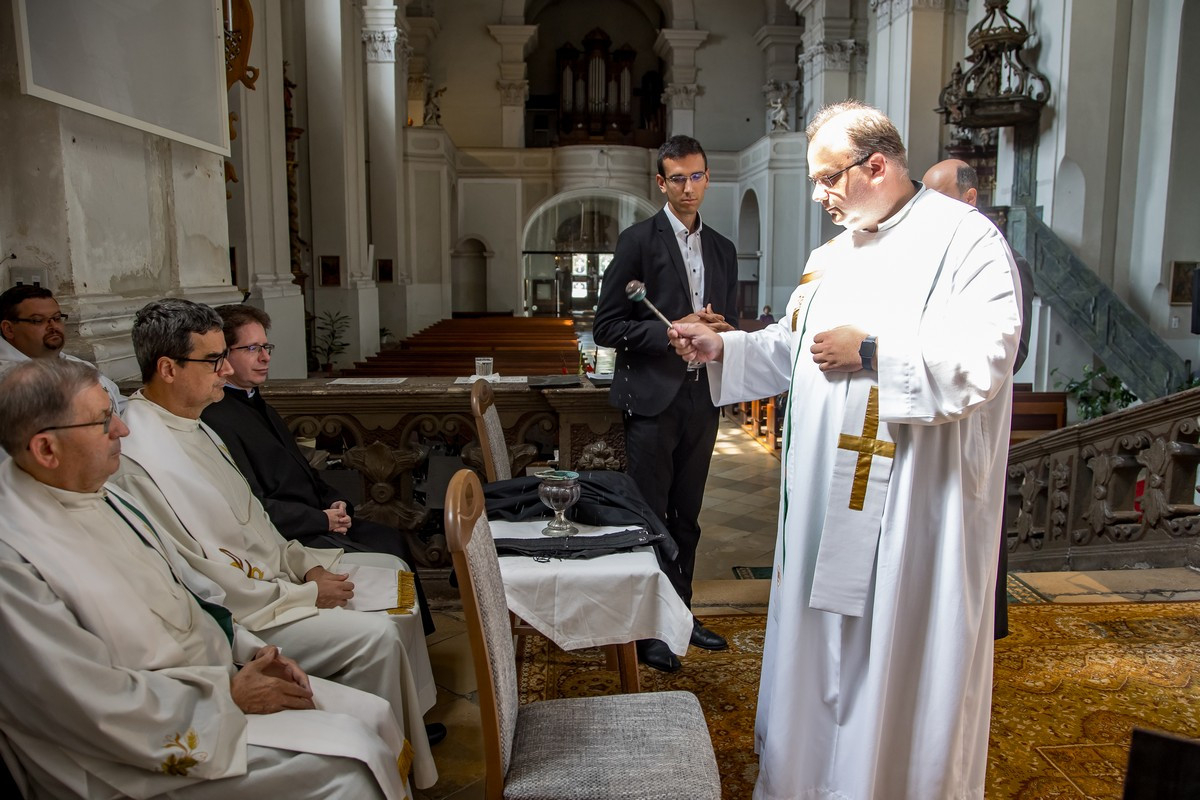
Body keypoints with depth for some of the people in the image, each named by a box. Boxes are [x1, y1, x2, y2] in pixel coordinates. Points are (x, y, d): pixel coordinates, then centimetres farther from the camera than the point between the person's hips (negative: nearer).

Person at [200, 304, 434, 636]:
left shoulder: (256, 405, 16)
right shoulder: (216, 419, -18)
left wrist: (335, 502, 4)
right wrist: (322, 520, -15)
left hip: (319, 518, 10)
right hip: (291, 539, -10)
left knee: (393, 541, 3)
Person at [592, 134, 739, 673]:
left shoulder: (722, 250, 13)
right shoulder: (638, 241, -5)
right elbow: (607, 327, -9)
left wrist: (718, 331, -6)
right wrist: (673, 331, -19)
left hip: (701, 400, 6)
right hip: (653, 400, -5)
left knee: (686, 518, 15)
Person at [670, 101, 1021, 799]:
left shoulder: (965, 238, -8)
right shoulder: (832, 255, 16)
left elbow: (982, 359, -20)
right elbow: (793, 348, 20)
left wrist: (871, 352, -18)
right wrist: (721, 348, 8)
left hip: (913, 503, -7)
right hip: (825, 494, 7)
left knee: (900, 659, 5)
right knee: (820, 641, 16)